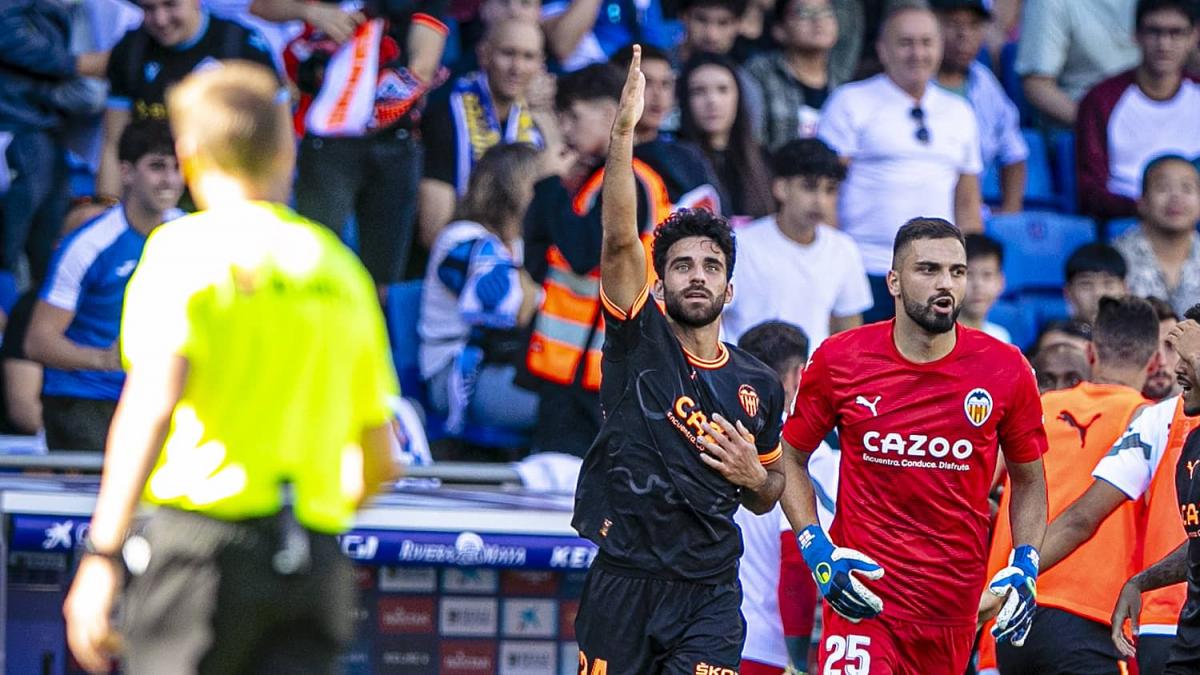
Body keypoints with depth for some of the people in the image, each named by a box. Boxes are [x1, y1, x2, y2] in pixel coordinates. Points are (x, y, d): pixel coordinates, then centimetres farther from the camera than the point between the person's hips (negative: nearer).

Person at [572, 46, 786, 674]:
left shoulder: (758, 385, 8)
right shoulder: (639, 340, 0)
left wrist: (755, 477, -3)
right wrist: (623, 133, -27)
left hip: (708, 592, 1)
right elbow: (619, 239, -15)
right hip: (623, 582, -1)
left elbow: (768, 498, 22)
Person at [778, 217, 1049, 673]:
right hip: (864, 599, -2)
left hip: (954, 610, 2)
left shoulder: (1005, 371, 0)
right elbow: (791, 458, 11)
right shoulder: (839, 361, -1)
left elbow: (1028, 481, 14)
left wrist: (1025, 569, -1)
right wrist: (816, 550, -3)